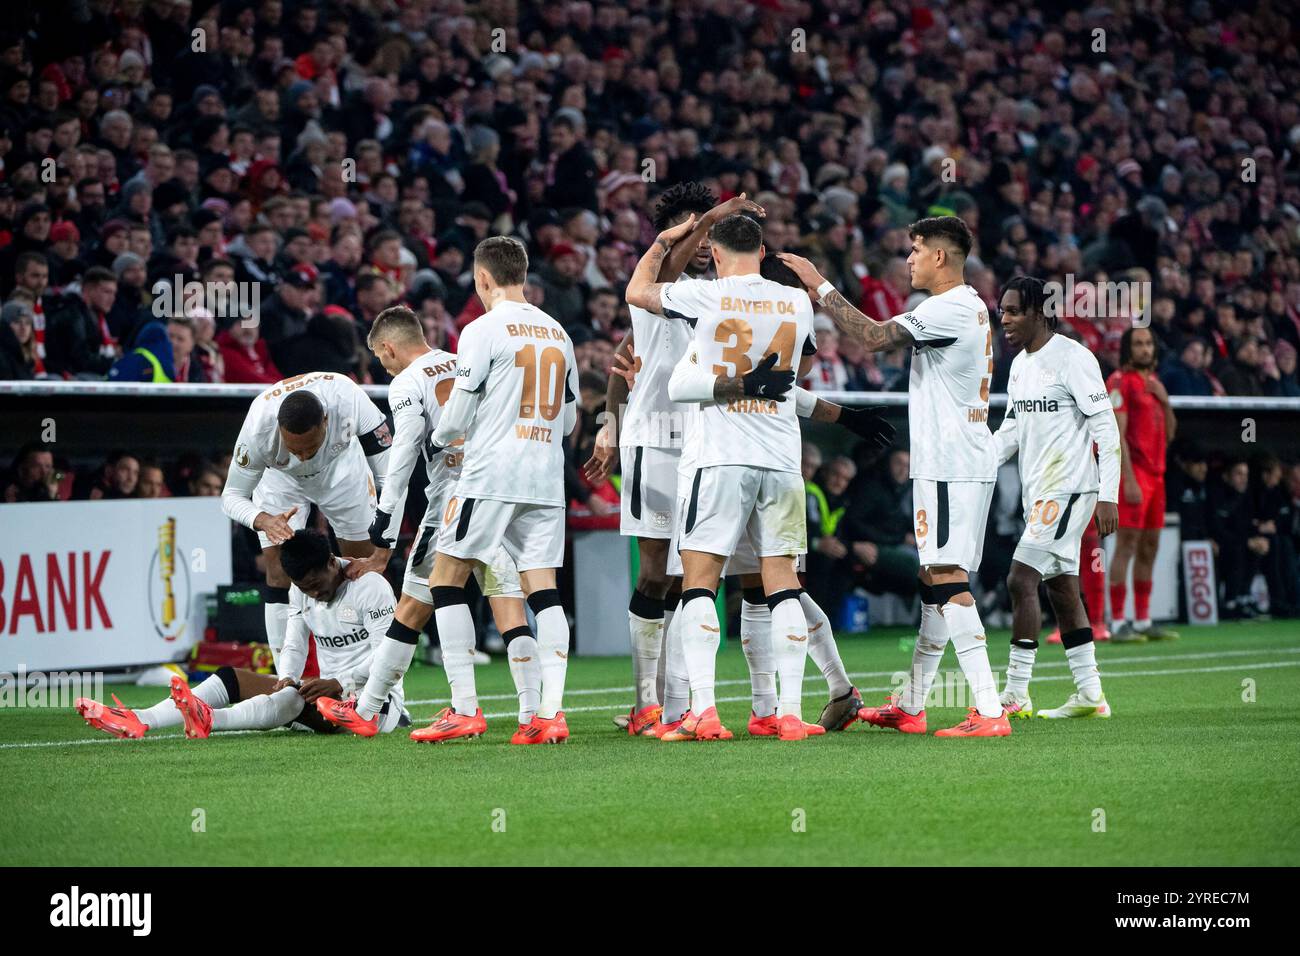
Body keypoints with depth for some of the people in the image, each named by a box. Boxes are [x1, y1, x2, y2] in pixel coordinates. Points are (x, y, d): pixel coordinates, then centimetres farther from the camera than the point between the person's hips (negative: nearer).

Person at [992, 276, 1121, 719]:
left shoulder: (1072, 358, -12)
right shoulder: (1020, 365, 14)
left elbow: (1106, 428, -13)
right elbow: (1012, 430, 20)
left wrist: (1108, 496, -18)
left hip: (1069, 489, -9)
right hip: (1039, 493, 9)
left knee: (1021, 580, -15)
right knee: (1061, 589, 10)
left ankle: (1016, 694, -13)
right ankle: (1090, 695, 15)